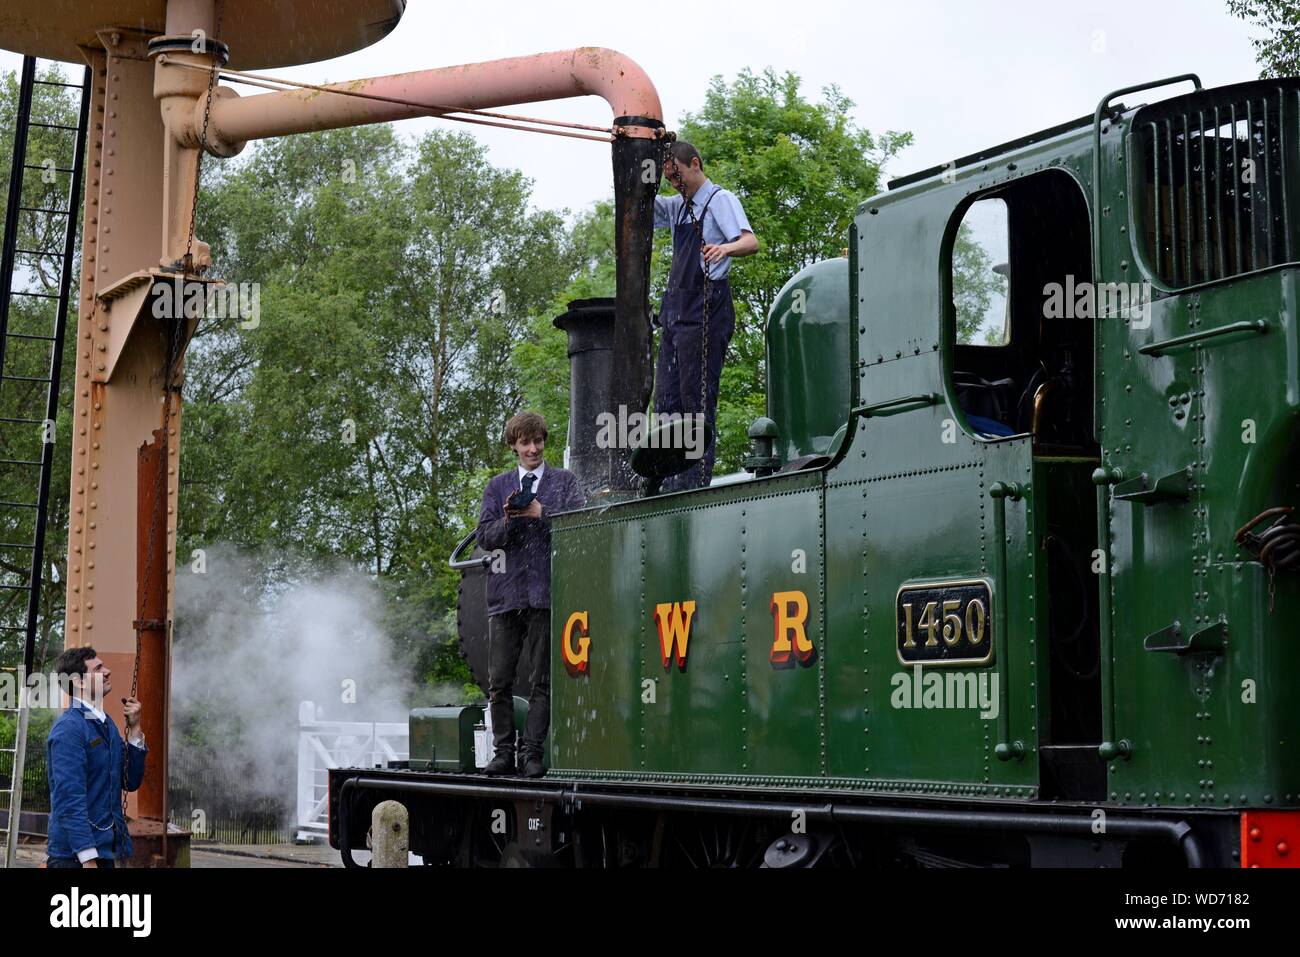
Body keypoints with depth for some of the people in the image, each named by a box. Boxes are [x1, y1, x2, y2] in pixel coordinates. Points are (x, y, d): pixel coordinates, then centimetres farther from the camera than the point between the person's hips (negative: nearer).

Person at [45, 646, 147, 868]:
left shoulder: (106, 724, 12)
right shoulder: (69, 728, -14)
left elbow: (130, 782, 14)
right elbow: (70, 798, -20)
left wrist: (134, 730, 3)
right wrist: (88, 860, -24)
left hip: (105, 850, 8)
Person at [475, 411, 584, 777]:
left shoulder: (564, 481, 11)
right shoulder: (498, 486, 16)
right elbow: (485, 538, 9)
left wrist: (541, 513, -12)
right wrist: (508, 520, -10)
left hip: (546, 594, -2)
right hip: (506, 593, 2)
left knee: (543, 680, -2)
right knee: (499, 681, 0)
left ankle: (531, 753, 1)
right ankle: (503, 752, 8)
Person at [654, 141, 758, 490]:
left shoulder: (720, 200, -2)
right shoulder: (678, 207, 23)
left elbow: (751, 241, -15)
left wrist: (726, 248, -37)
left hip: (706, 307, -9)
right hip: (675, 308, 9)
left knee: (698, 397, -11)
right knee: (666, 397, 4)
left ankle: (696, 483, -13)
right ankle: (670, 484, 3)